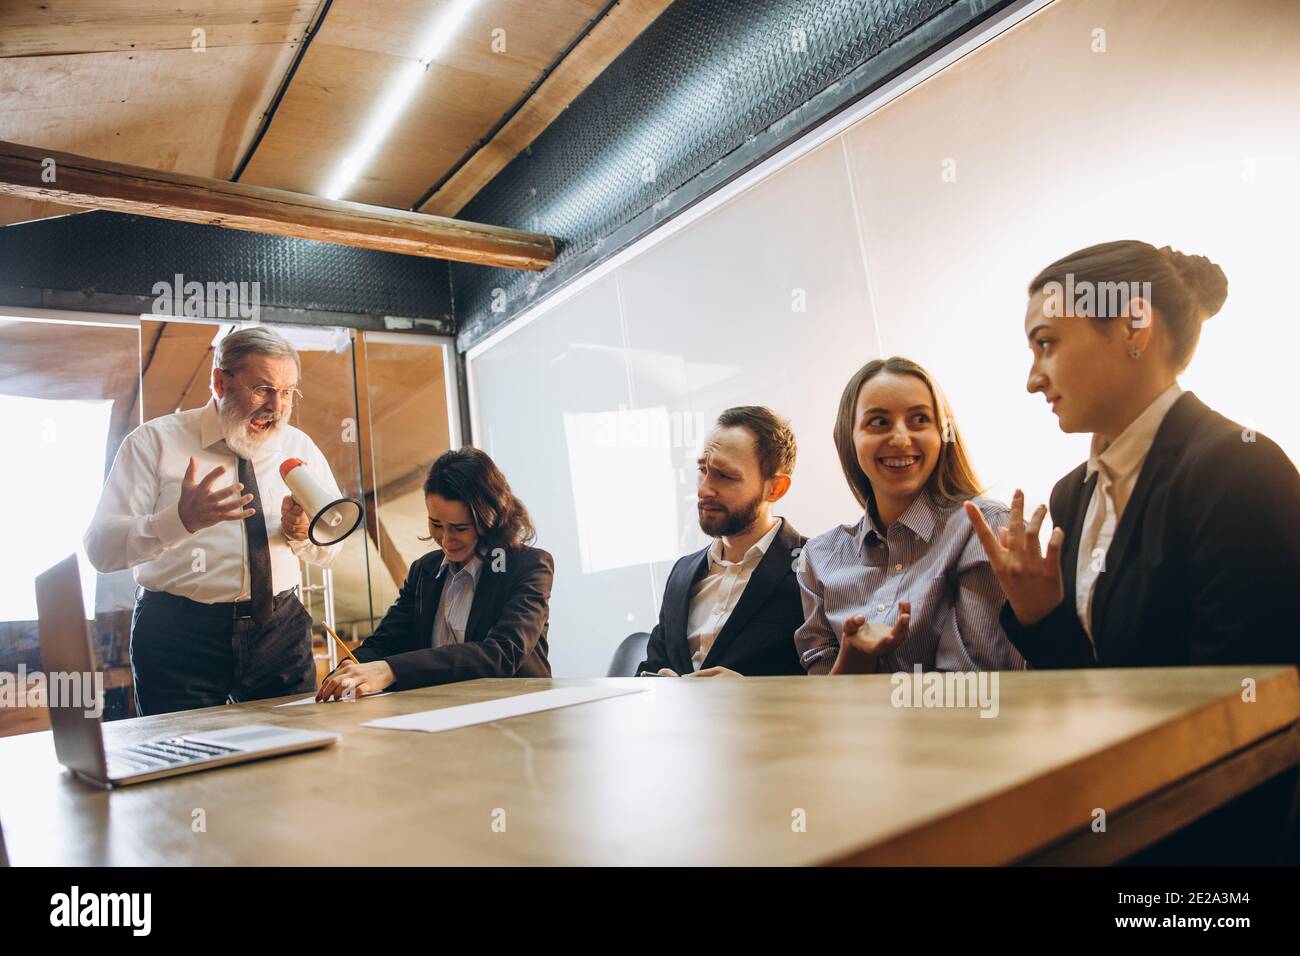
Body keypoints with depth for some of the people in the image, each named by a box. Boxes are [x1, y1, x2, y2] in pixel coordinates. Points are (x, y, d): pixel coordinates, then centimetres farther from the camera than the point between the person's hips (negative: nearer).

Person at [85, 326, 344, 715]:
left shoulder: (299, 447, 6)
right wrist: (181, 520, -30)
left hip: (280, 630, 3)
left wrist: (301, 530, -15)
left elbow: (329, 551, 8)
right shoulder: (155, 441, -4)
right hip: (179, 635, -3)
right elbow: (99, 548, -12)